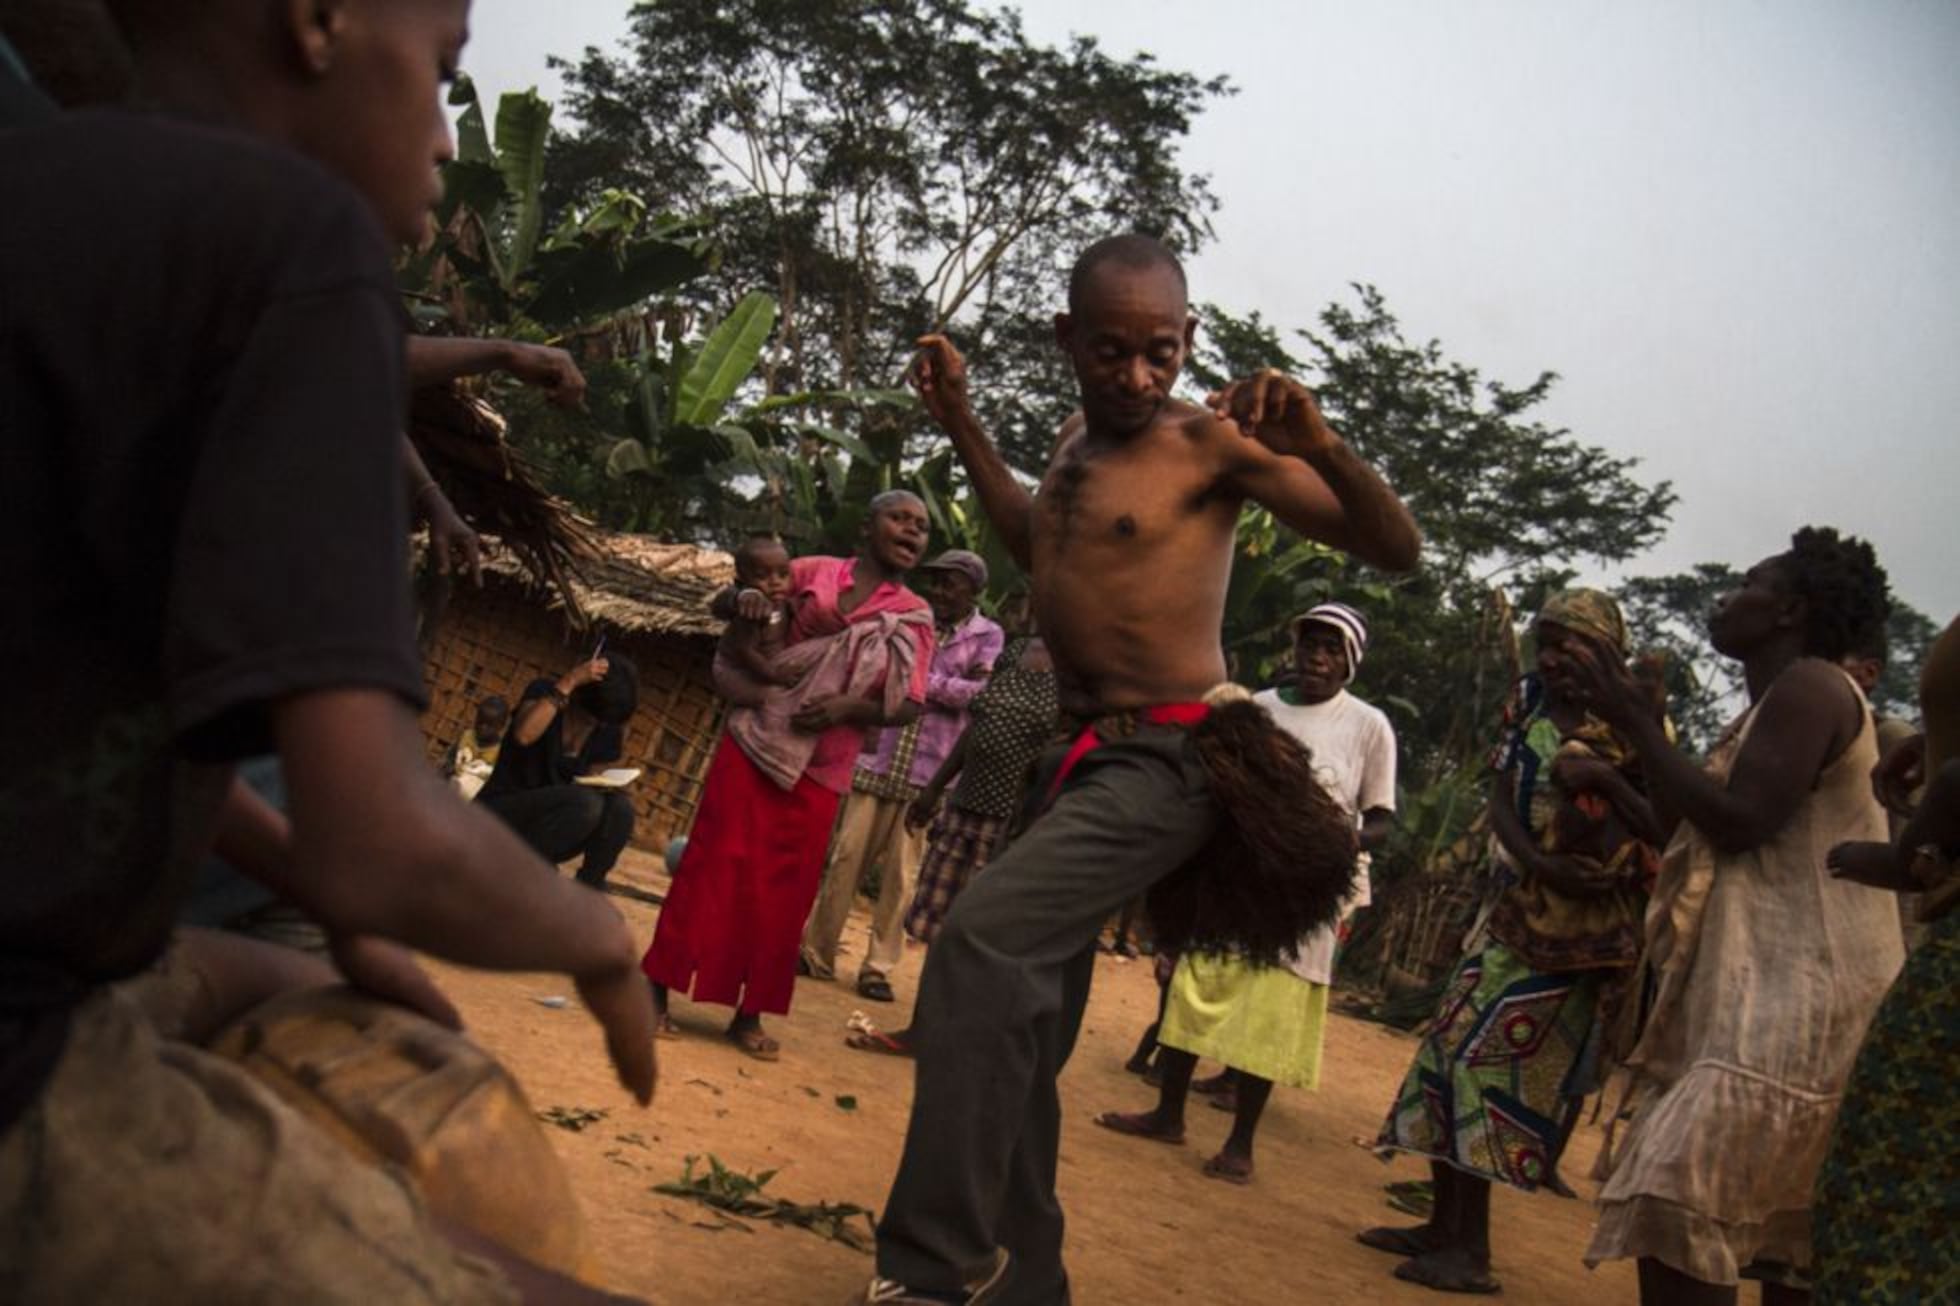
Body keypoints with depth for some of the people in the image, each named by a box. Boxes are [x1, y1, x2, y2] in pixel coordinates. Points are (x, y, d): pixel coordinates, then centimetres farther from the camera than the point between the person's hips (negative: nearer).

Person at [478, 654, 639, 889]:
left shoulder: (608, 733, 2)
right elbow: (524, 735, -32)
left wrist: (602, 785, -14)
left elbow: (585, 783, 10)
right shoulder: (545, 691, -12)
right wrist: (570, 681, -30)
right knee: (586, 803, -32)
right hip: (498, 815, -5)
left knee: (620, 806, -21)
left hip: (544, 822, 5)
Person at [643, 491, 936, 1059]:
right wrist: (745, 600, -7)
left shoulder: (915, 618, 4)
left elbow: (907, 707, 1)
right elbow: (732, 602, 17)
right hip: (754, 740, -1)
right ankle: (656, 988, 8)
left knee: (784, 891, 3)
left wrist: (850, 706, -16)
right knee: (715, 865, -1)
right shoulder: (813, 572, 4)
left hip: (820, 770, 1)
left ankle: (749, 1015, 13)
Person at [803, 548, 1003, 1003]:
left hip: (930, 773, -2)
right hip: (878, 759, 2)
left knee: (902, 875, 2)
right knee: (845, 859, 3)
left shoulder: (988, 636, 4)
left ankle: (879, 968, 12)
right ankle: (817, 954, 15)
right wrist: (953, 684, -8)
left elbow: (981, 692, -9)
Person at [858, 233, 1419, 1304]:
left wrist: (1319, 448, -30)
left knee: (981, 941, -29)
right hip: (1080, 758, 9)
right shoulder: (1080, 437, 11)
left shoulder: (1212, 441, -10)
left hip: (1169, 761, -8)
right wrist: (960, 424, 24)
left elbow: (1396, 549, -12)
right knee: (1019, 1037, 13)